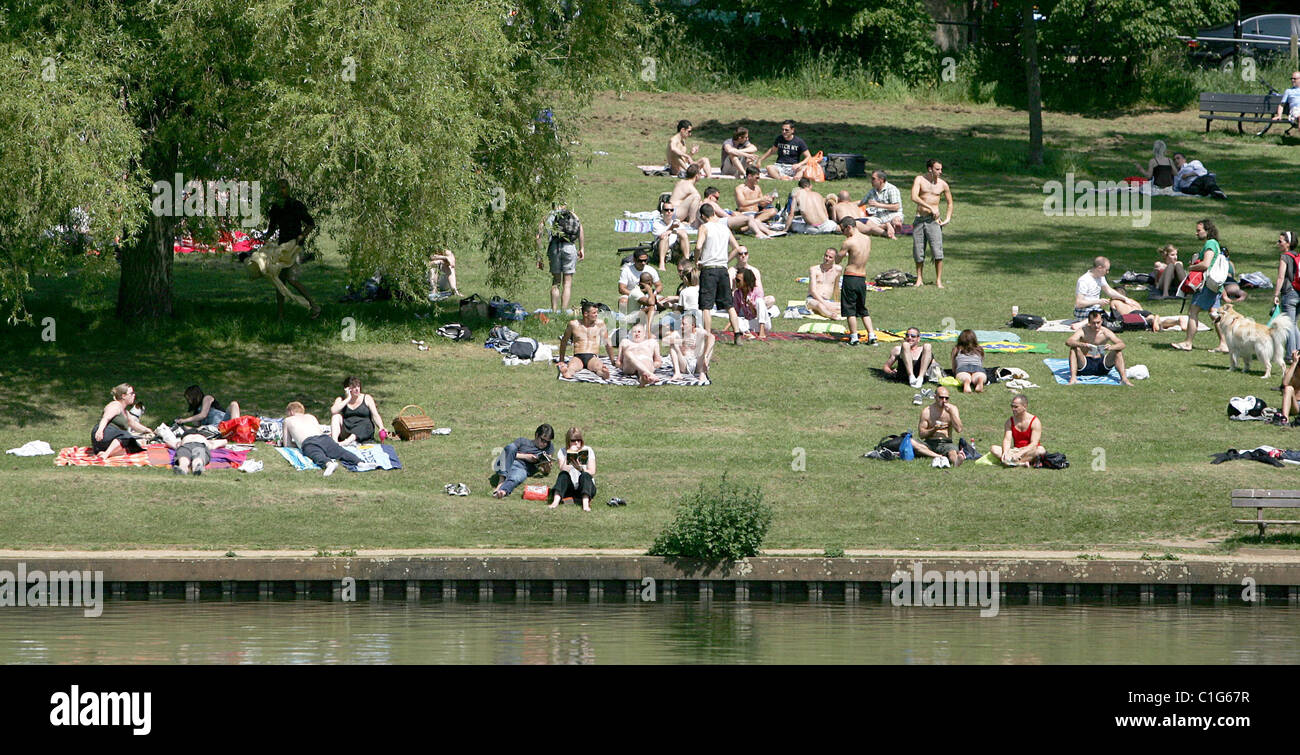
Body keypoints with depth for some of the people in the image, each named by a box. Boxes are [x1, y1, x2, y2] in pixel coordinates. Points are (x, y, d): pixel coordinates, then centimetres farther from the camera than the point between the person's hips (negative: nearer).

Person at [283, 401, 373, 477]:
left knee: (318, 456, -34)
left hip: (308, 443, -4)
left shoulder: (288, 420, 30)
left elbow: (287, 444, 30)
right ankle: (360, 462, -50)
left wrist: (298, 444, 48)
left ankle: (329, 463, -69)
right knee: (341, 452, -20)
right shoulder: (311, 417, 40)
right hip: (324, 437, 4)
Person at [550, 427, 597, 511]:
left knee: (585, 475, -31)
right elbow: (562, 469, -12)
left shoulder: (587, 451, 2)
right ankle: (556, 501, -48)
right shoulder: (563, 451, 5)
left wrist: (581, 468, -25)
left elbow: (592, 472, -8)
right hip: (570, 488, 1)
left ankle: (585, 504, -52)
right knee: (563, 475, -27)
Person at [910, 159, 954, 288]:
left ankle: (938, 280, -5)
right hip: (919, 219, 0)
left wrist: (947, 219, 9)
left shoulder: (942, 184, 7)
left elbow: (950, 203, 21)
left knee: (937, 251, -10)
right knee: (918, 251, 3)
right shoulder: (919, 180, 0)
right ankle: (919, 279, 15)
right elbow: (914, 197, -15)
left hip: (933, 220, 0)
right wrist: (930, 208, -19)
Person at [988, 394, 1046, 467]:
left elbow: (1034, 444, -18)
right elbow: (1007, 440, -5)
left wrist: (1020, 453, -32)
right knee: (993, 448, -20)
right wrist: (1005, 452, -27)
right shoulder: (1010, 422, 5)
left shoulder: (1035, 422, -9)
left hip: (1030, 452, -4)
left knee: (1041, 450, -36)